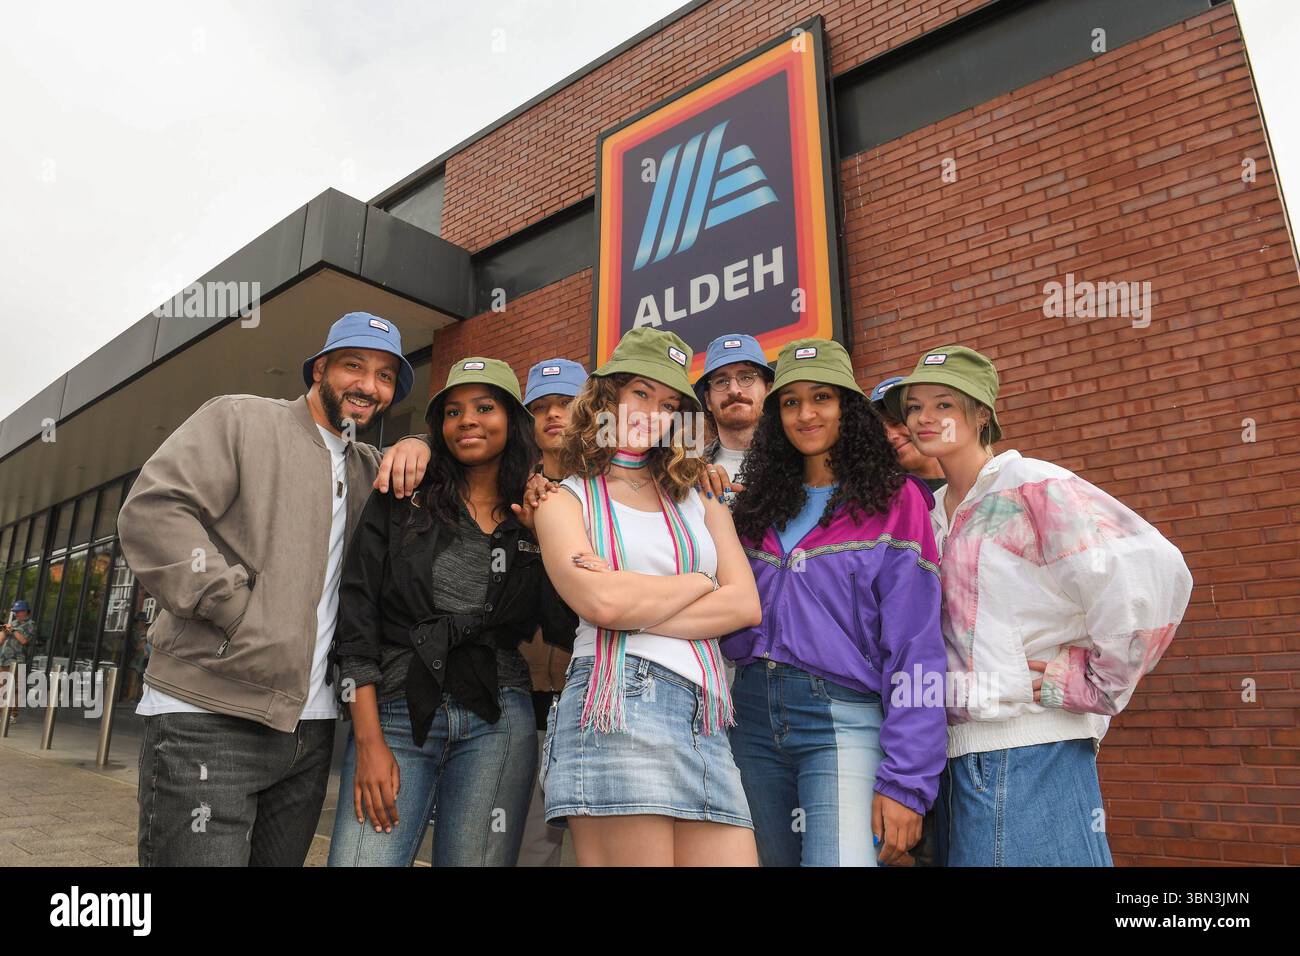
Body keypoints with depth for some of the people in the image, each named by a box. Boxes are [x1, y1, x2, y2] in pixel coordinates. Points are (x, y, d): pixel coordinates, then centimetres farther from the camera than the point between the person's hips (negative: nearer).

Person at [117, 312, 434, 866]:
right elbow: (152, 512, -10)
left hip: (310, 732, 6)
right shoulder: (239, 419, 1)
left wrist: (420, 446, 3)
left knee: (280, 860, 15)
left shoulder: (369, 469, 18)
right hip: (209, 722, -6)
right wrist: (236, 607, -17)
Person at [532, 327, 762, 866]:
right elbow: (600, 601, -10)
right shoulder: (565, 501, 9)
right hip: (616, 708, -4)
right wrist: (699, 582, 3)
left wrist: (635, 610, -6)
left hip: (707, 724, 4)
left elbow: (745, 604, 4)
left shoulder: (701, 503, 20)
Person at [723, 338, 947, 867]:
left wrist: (905, 780, -13)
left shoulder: (893, 500, 0)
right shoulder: (757, 507, 14)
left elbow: (915, 647, -7)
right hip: (753, 716, 5)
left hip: (843, 719, -4)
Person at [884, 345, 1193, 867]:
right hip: (959, 757, 7)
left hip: (1028, 755, -7)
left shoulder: (1032, 486, -9)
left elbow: (1152, 572, -19)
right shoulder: (933, 513, 12)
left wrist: (1097, 682, -13)